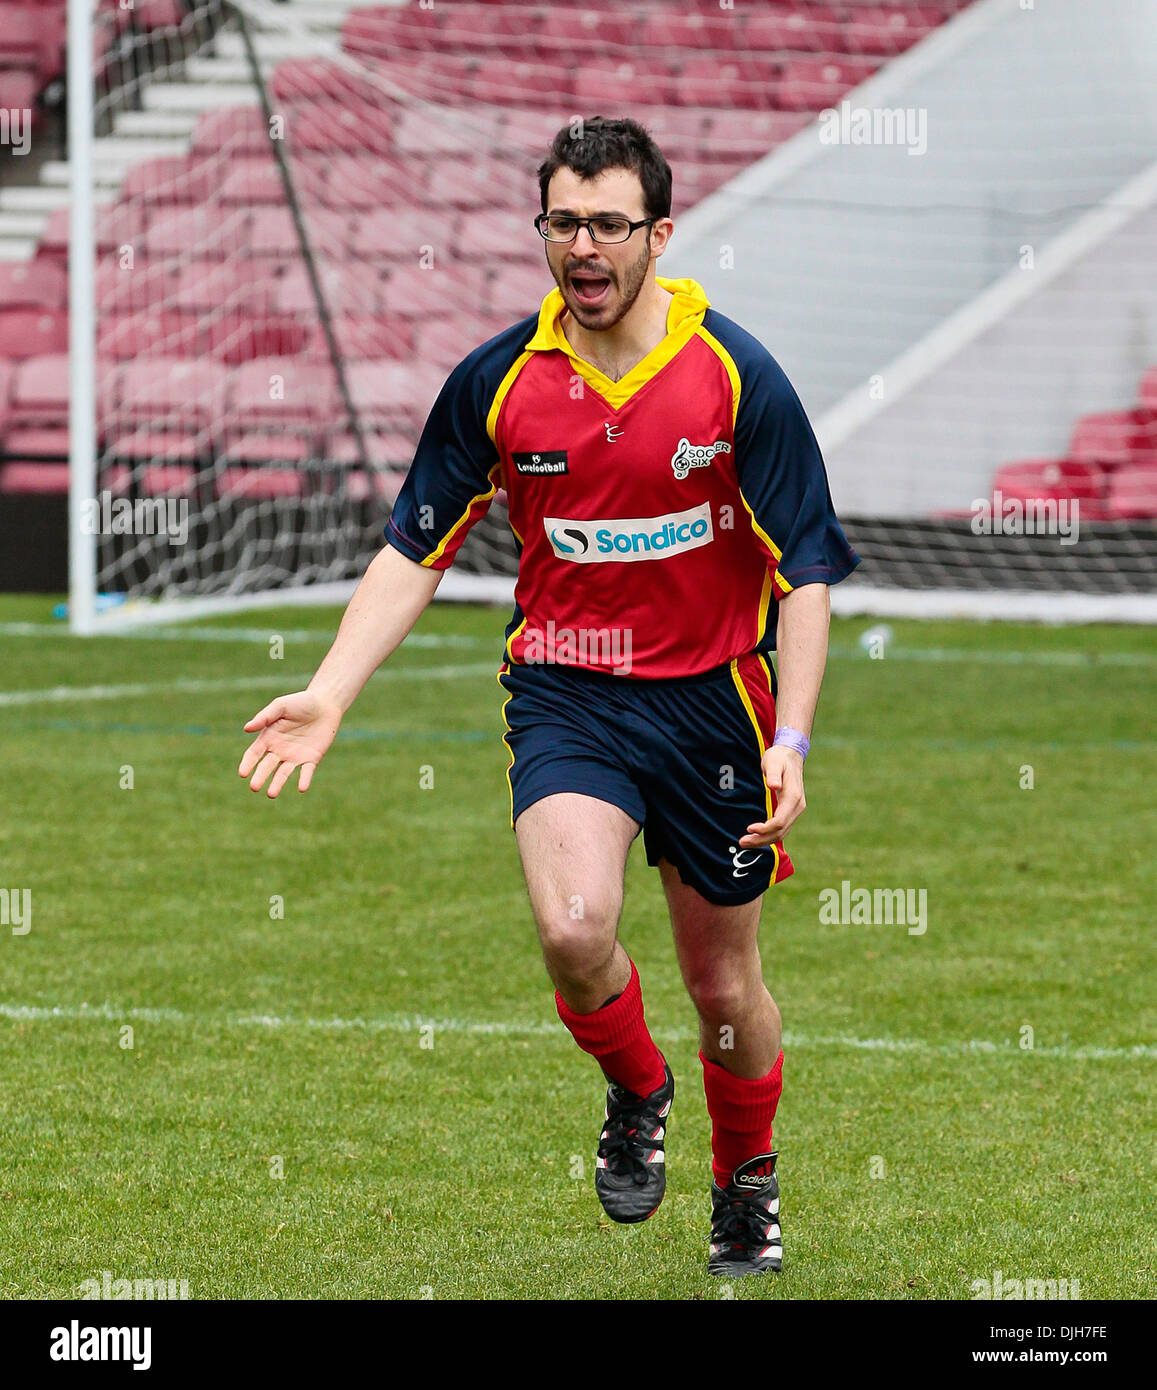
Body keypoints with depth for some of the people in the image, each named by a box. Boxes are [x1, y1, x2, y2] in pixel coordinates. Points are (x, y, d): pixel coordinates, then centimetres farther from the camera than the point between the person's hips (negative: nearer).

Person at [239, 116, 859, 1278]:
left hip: (709, 699, 0)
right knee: (574, 929, -26)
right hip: (564, 697, 0)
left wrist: (791, 737, -15)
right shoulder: (495, 381, -4)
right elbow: (415, 550, 5)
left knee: (723, 985, 10)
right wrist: (328, 696, -5)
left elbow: (806, 568, -5)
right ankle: (635, 1094, 7)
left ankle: (747, 1179, 39)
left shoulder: (737, 376, -9)